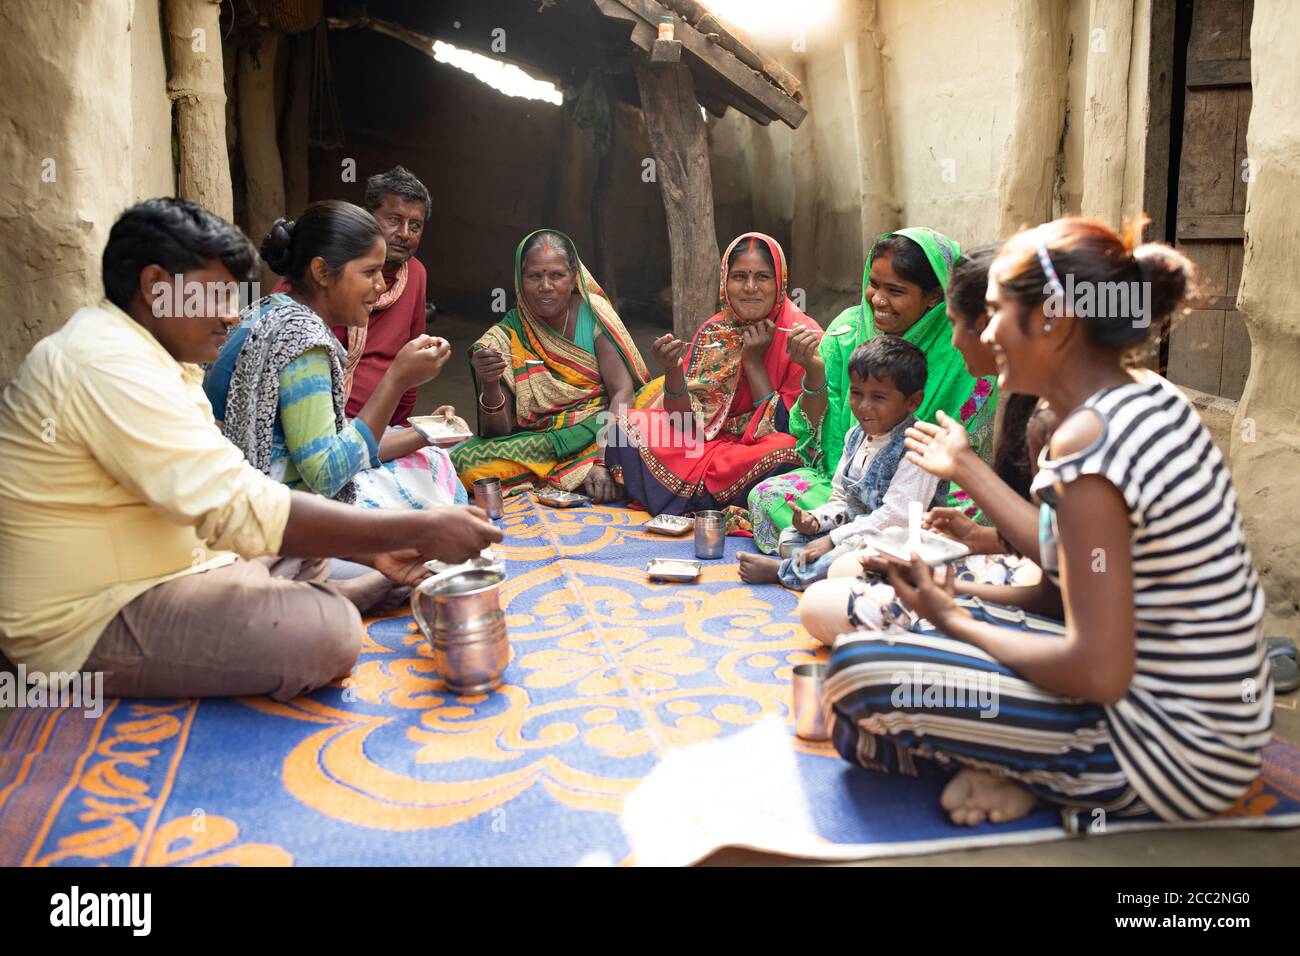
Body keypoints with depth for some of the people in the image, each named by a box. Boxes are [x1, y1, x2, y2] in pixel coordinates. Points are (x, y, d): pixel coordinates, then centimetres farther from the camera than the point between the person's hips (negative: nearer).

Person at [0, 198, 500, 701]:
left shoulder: (154, 358, 11)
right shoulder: (109, 366, -23)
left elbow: (221, 492, 8)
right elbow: (245, 510, -29)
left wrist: (380, 546, -2)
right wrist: (417, 530, -25)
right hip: (91, 622, -10)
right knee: (326, 629, -27)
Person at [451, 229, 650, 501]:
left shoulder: (593, 313, 0)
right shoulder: (503, 340, 1)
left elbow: (623, 391, -9)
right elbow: (498, 432, -1)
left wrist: (603, 462, -24)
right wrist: (490, 386, -24)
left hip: (601, 438, -2)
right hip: (535, 447, 2)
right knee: (471, 465, -25)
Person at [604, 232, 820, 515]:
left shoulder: (801, 337, -11)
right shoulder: (713, 332, 2)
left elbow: (783, 429, -13)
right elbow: (687, 423, -1)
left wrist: (753, 362, -16)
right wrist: (673, 371, -19)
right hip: (713, 443, 3)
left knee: (786, 451, -37)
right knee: (626, 426, -10)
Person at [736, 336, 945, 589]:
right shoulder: (856, 437, 10)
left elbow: (895, 517, -24)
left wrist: (832, 540, -23)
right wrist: (816, 520, -7)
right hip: (855, 532, 9)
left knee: (855, 554, -37)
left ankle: (780, 570, -24)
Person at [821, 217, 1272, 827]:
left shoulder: (1086, 441, -25)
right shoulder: (1150, 398, 5)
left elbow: (1098, 672, -25)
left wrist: (956, 621, -11)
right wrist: (958, 598, 5)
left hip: (1175, 752, -10)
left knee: (856, 670, -17)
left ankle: (1021, 771, 1)